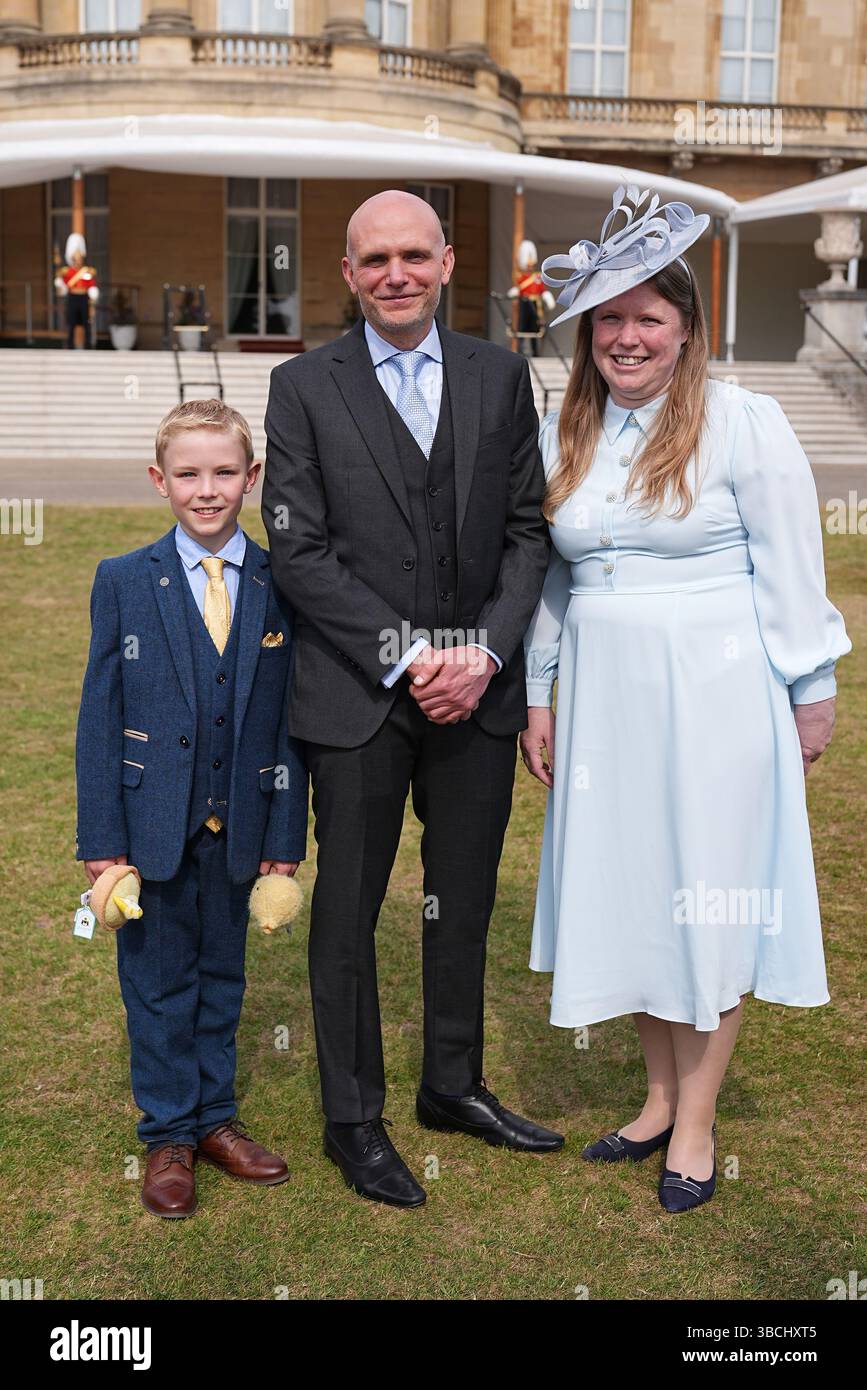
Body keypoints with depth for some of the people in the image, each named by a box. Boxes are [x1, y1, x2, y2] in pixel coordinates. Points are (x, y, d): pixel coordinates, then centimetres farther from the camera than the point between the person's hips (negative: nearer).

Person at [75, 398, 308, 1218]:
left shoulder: (283, 586, -1)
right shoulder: (124, 581, -3)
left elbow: (290, 720, 1)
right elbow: (99, 715, -3)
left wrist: (285, 835, 0)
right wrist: (101, 837, -7)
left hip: (238, 826, 1)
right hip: (152, 824, -1)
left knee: (222, 974, 15)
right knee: (158, 980, 9)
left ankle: (215, 1118, 32)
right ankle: (168, 1135, 25)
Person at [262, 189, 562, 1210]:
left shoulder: (500, 377, 7)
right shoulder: (303, 387, -1)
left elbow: (526, 530, 5)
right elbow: (299, 552, -7)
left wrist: (487, 652, -9)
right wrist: (408, 653, -14)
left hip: (478, 688, 3)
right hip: (358, 695, -2)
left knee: (464, 902, 14)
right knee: (348, 911, 7)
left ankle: (454, 1086, 33)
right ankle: (352, 1118, 23)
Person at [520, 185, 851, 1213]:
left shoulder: (744, 423, -7)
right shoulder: (562, 435, 7)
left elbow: (789, 569, -5)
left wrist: (812, 688, -4)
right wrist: (538, 694, 12)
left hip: (717, 693, -4)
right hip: (605, 694, 5)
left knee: (710, 895, 4)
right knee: (628, 892, 11)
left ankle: (697, 1122, 18)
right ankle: (660, 1095, 29)